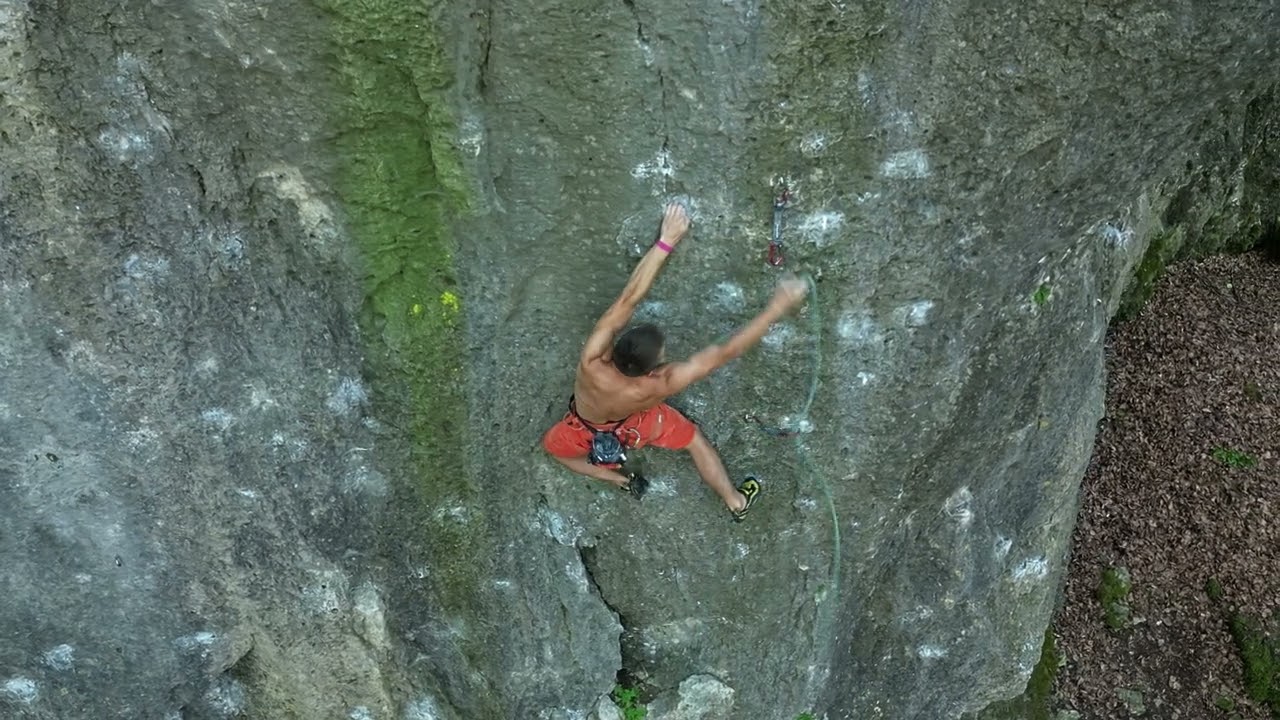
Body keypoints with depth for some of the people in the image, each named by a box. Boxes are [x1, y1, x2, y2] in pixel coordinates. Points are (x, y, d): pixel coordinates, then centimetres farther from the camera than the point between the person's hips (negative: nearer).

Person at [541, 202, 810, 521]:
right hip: (635, 425, 0)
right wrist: (777, 307, -39)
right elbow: (723, 353, -42)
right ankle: (736, 501, 40)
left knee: (552, 444, 33)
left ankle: (619, 480, 26)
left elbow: (628, 298, -49)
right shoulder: (659, 386, -46)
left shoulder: (592, 361, -48)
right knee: (694, 439, 26)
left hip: (586, 433, 1)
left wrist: (665, 242, -50)